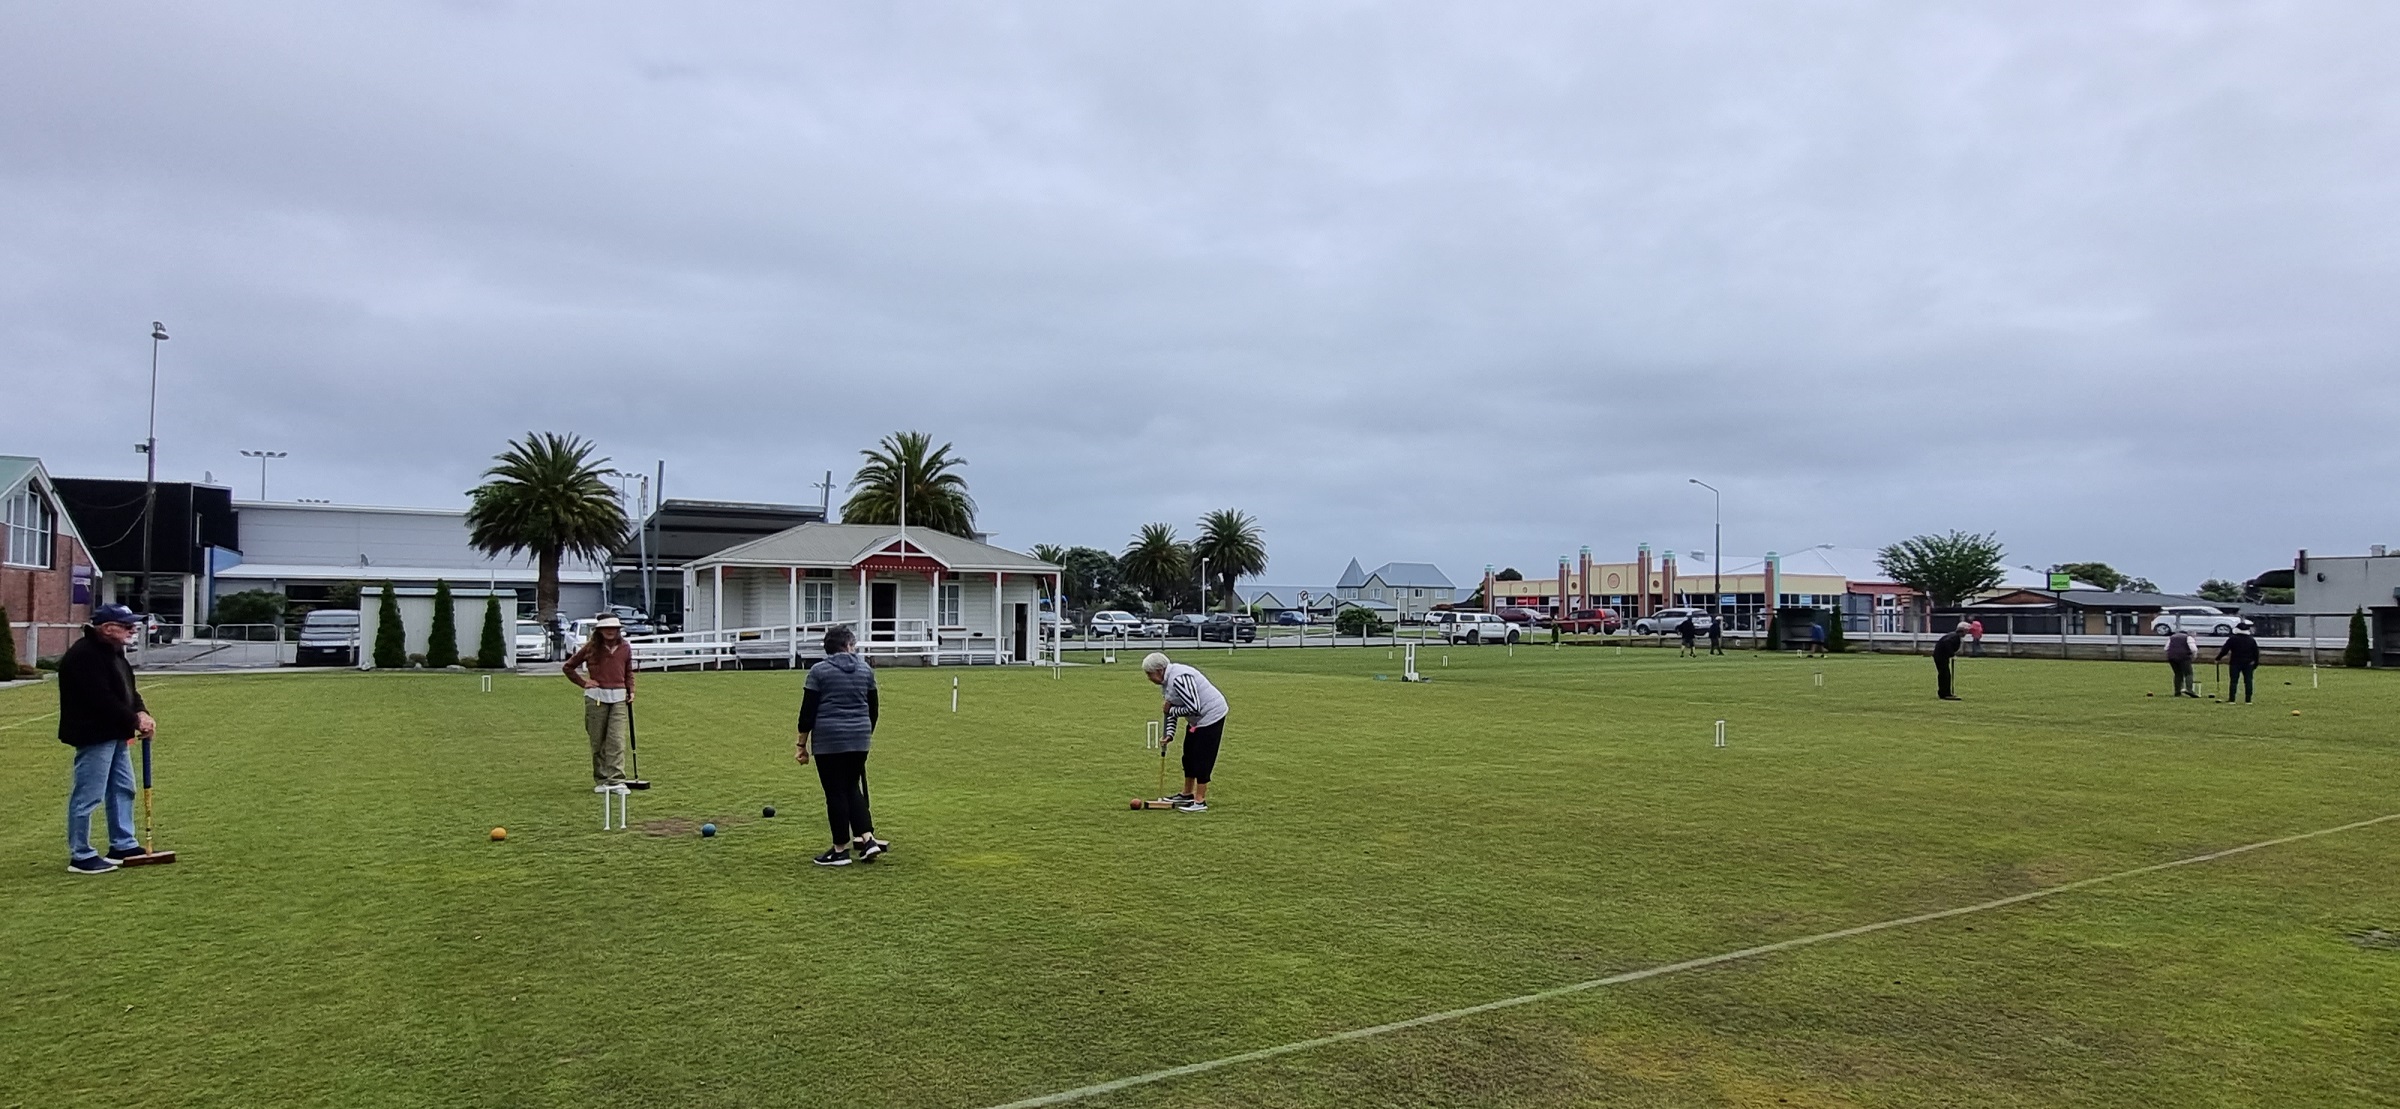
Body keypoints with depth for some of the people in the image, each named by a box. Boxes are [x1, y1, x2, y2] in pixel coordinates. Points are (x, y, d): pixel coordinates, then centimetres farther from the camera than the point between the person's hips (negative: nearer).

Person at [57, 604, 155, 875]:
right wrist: (134, 721, -19)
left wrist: (141, 712, -3)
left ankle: (123, 845, 28)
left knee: (123, 789, 17)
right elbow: (101, 700, -24)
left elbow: (126, 689, 15)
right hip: (94, 735, -11)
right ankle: (81, 856, 5)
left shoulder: (112, 651, 14)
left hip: (116, 734, 11)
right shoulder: (84, 656, -19)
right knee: (87, 796, -4)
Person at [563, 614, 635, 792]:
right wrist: (583, 683, 3)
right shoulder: (591, 648, 1)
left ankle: (616, 780, -12)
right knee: (598, 742, 5)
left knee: (617, 740, -9)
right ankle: (601, 781, 15)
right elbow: (567, 667, 11)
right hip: (596, 698, 0)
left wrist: (631, 690, 7)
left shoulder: (625, 648, 7)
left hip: (619, 698, 0)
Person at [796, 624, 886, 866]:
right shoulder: (865, 669, 6)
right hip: (859, 738, 4)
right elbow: (874, 708, 12)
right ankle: (867, 839, 5)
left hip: (829, 740, -4)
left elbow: (808, 712, -5)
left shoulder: (819, 671, -4)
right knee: (852, 788, 16)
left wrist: (803, 745, 1)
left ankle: (840, 850, 8)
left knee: (836, 793, 2)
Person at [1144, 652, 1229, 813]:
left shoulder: (1179, 679, -28)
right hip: (1198, 719, 11)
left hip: (1211, 715, -11)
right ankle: (1187, 794, 29)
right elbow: (1174, 706, 13)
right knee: (1189, 755, 17)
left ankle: (1200, 801, -2)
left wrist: (1171, 711, -16)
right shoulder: (1168, 678, 4)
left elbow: (1193, 708, -29)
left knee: (1202, 758, -8)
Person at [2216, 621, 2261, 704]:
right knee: (2248, 681, 5)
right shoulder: (2252, 640, 5)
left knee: (2234, 681, -1)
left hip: (2236, 663, -2)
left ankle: (2231, 700, -3)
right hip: (2248, 663, 3)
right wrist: (2255, 664, 14)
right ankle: (2248, 700, 4)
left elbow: (2224, 650, -8)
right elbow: (2256, 653, 7)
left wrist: (2218, 658, 2)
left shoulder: (2232, 639, -6)